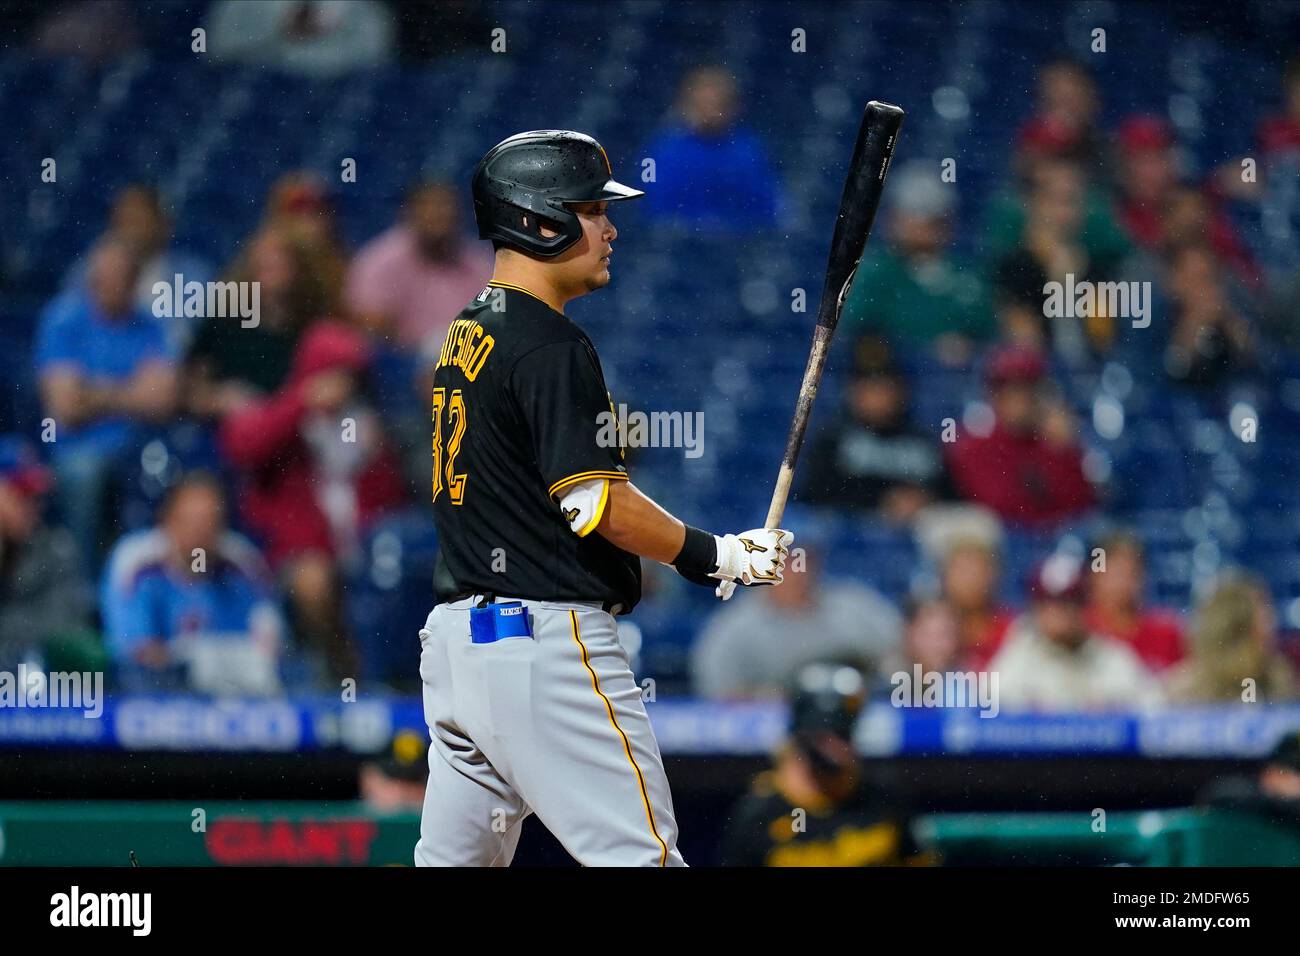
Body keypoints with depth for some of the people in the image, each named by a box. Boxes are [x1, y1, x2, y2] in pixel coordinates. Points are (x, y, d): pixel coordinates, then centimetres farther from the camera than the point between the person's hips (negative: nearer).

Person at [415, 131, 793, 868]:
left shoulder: (468, 334, 16)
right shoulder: (551, 346, -13)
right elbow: (595, 504, -19)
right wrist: (720, 556, -7)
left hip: (456, 634, 10)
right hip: (549, 639, -10)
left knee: (454, 857, 11)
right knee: (640, 855, -9)